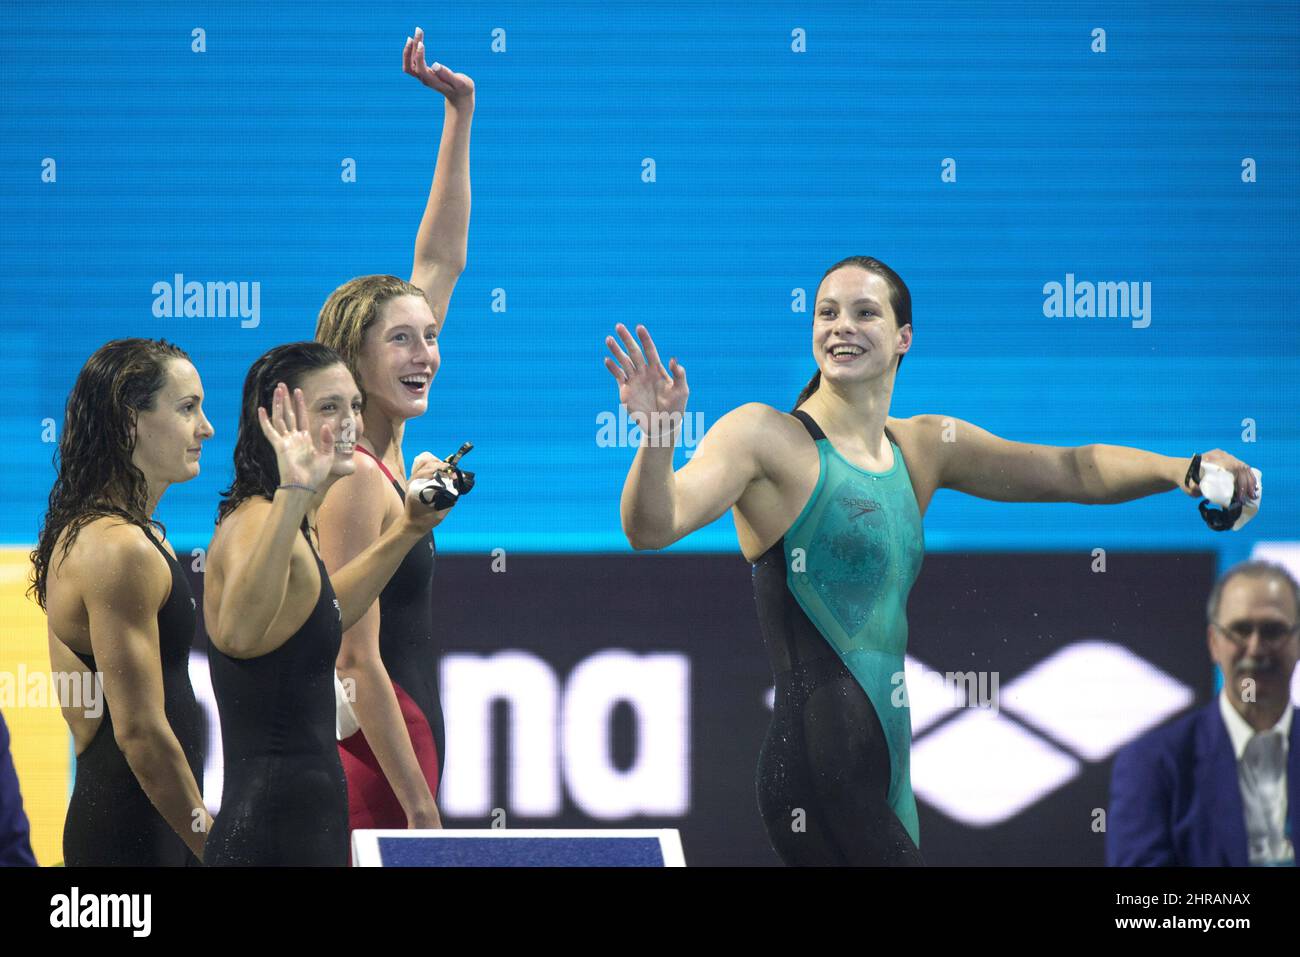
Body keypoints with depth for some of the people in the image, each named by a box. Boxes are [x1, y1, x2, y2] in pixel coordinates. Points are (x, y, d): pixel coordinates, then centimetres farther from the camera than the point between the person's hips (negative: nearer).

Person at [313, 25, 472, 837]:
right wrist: (422, 806, -19)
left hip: (398, 756, 9)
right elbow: (359, 660, -19)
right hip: (371, 770, -9)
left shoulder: (387, 447, 9)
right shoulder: (355, 482, -15)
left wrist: (461, 115, 16)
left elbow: (440, 262, 16)